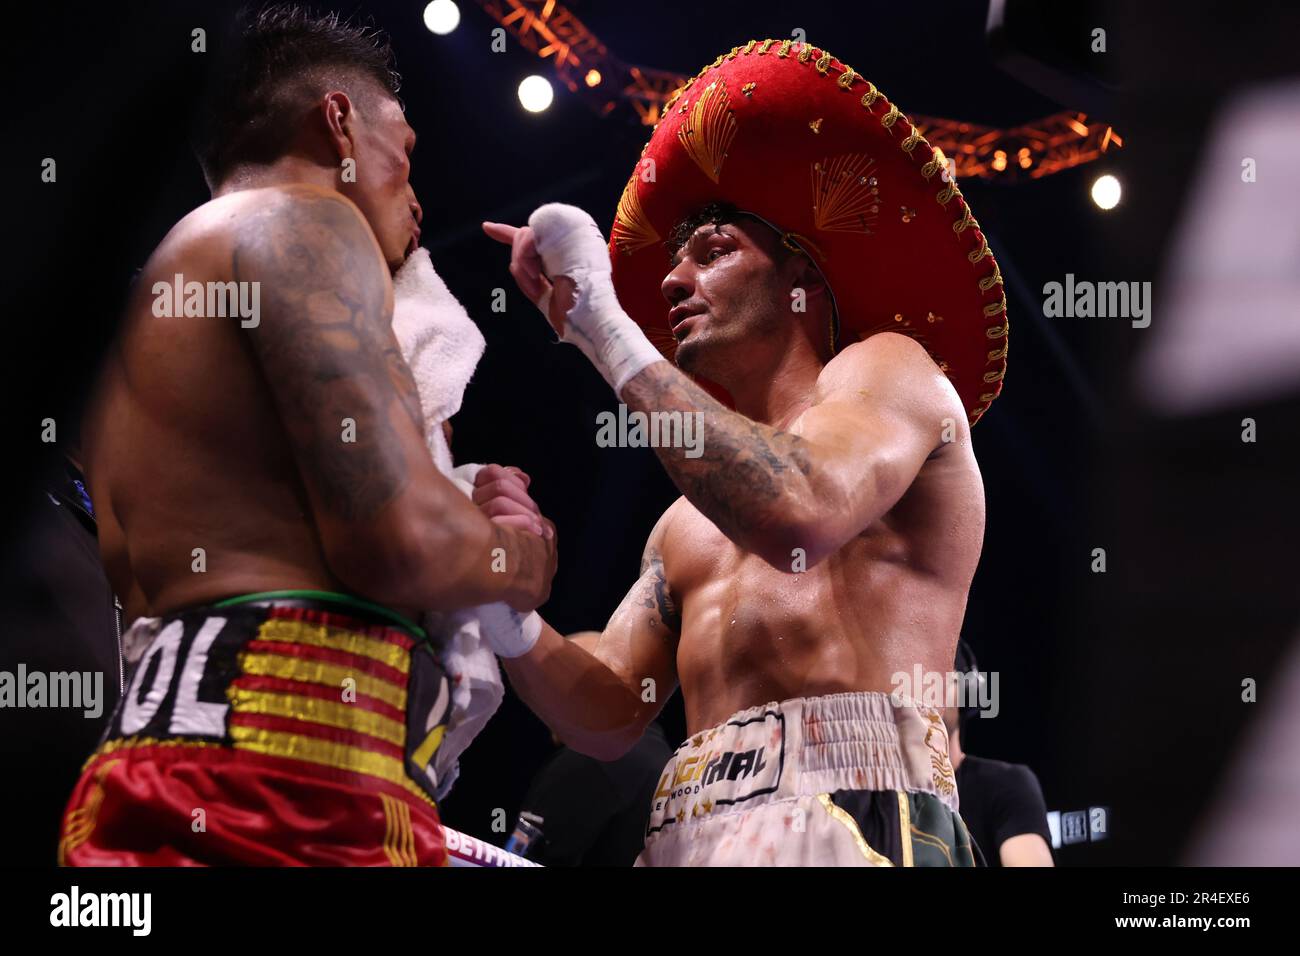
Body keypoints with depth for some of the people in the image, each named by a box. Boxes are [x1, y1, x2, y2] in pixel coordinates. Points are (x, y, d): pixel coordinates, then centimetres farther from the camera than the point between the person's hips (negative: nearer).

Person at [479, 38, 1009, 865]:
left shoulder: (888, 365, 8)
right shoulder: (687, 524, 28)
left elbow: (798, 517, -14)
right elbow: (608, 718, 20)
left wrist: (600, 320, -9)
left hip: (851, 818, -7)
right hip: (689, 835, 7)